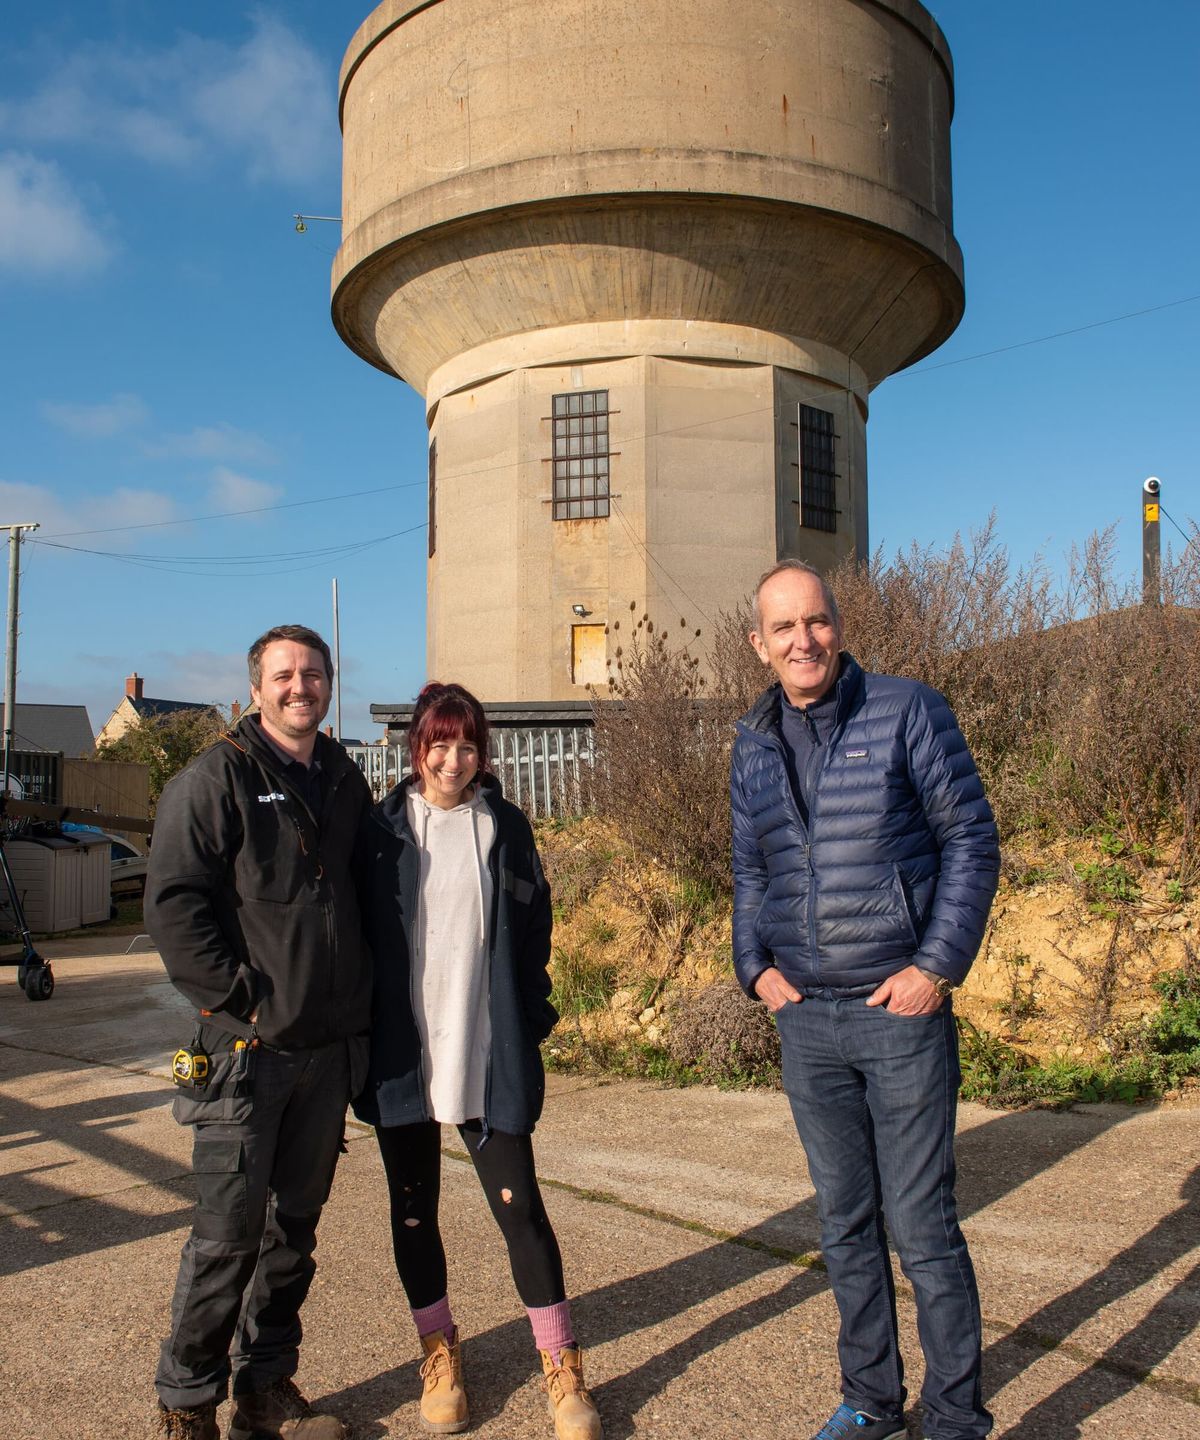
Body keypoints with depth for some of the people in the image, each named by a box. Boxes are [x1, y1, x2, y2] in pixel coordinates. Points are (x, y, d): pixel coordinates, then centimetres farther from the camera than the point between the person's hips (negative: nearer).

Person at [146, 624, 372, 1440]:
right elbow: (174, 905, -13)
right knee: (230, 1231, 0)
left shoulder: (345, 781, 11)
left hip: (330, 1045, 6)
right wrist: (242, 998, -16)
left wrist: (361, 1000, 11)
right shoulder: (217, 778, -7)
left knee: (296, 1222, 14)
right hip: (247, 1047, -6)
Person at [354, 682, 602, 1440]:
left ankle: (564, 1367, 15)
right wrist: (362, 1032, -1)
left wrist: (533, 1018, 1)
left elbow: (534, 928, 7)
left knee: (518, 1205, 1)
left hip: (489, 1058, -1)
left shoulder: (505, 827, 3)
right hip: (401, 1057, 1)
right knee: (414, 1207, 12)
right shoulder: (382, 828, 1)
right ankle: (440, 1353, 32)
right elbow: (356, 931, 3)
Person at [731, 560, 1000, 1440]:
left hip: (901, 1011, -4)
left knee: (923, 1230, 2)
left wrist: (938, 966, -11)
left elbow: (972, 840, -5)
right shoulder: (754, 744, 8)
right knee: (846, 1226, 16)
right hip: (805, 1020, 5)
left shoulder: (908, 712, -6)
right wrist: (755, 966, 3)